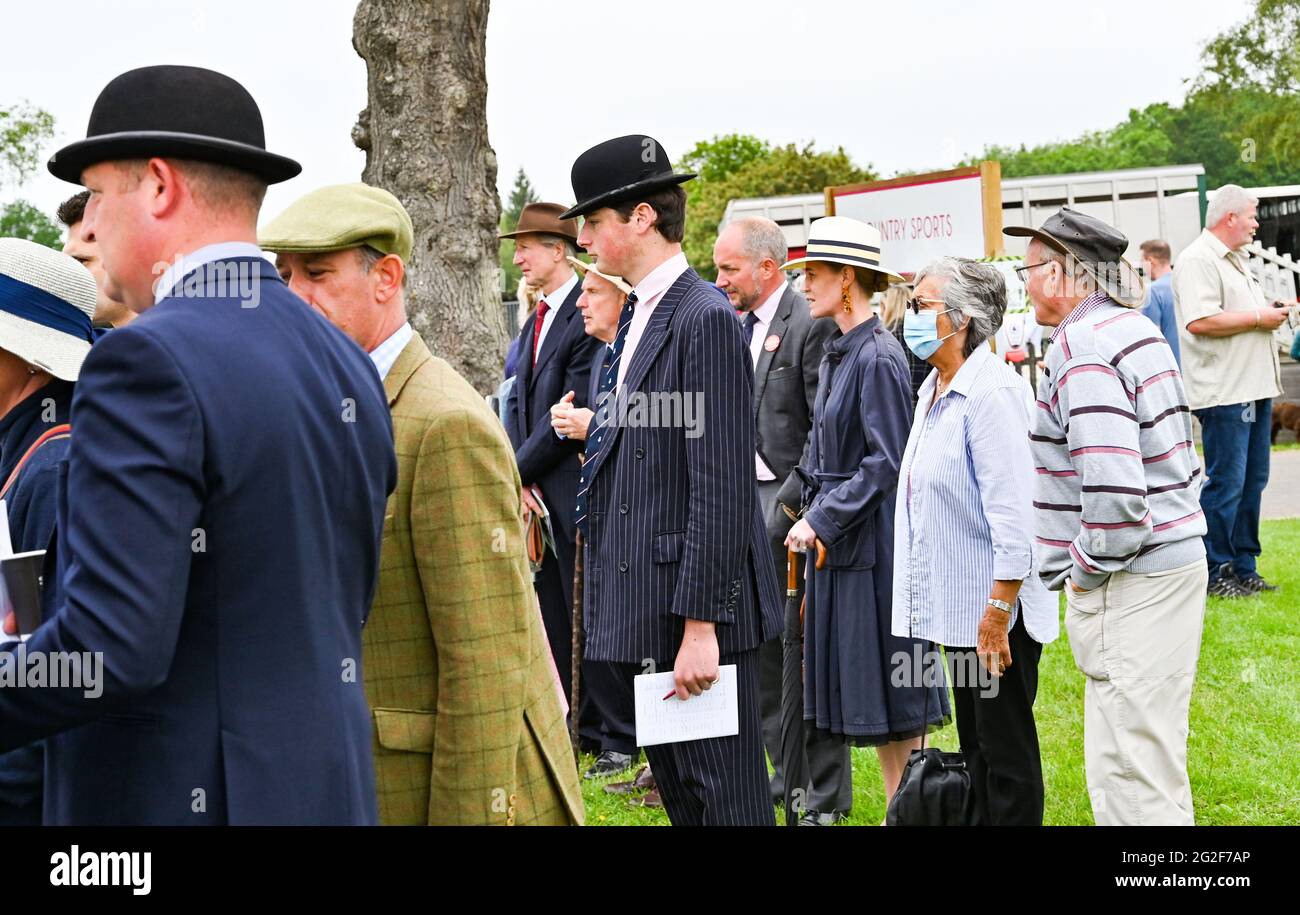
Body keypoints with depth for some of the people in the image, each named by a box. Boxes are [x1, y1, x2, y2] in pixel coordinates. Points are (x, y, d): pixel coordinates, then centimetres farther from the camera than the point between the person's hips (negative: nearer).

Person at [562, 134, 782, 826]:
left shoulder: (705, 319, -15)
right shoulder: (637, 318, 15)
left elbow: (722, 488, -19)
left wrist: (700, 625, -21)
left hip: (693, 613, -10)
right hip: (642, 613, 10)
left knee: (723, 801, -3)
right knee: (677, 791, 16)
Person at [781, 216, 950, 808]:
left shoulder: (878, 357, -15)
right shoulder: (835, 355, 12)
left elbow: (887, 462, -18)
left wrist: (822, 519, -17)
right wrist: (813, 519, 8)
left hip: (872, 543, -9)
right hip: (835, 541, 9)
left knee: (889, 697, -1)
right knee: (860, 693, 11)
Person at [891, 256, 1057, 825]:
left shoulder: (993, 390, -18)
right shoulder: (934, 389, 13)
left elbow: (1011, 508, -22)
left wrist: (998, 608, -23)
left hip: (996, 609, -10)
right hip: (956, 604, 10)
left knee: (1007, 754, -1)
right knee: (976, 748, 17)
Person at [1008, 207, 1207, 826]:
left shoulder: (1082, 347, -17)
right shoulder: (1134, 328, 14)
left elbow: (1114, 488, -27)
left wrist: (1085, 570, -11)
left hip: (1129, 583, -10)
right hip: (1176, 559, 10)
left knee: (1129, 777, -5)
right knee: (1156, 766, 18)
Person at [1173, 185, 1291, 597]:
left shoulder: (1234, 260, 21)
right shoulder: (1198, 260, -13)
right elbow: (1200, 321, -25)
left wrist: (1270, 309, 13)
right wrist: (1258, 318, -16)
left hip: (1255, 388, 10)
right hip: (1224, 392, -10)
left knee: (1252, 482, 13)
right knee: (1225, 485, -6)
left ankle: (1243, 567, 20)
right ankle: (1214, 573, 1)